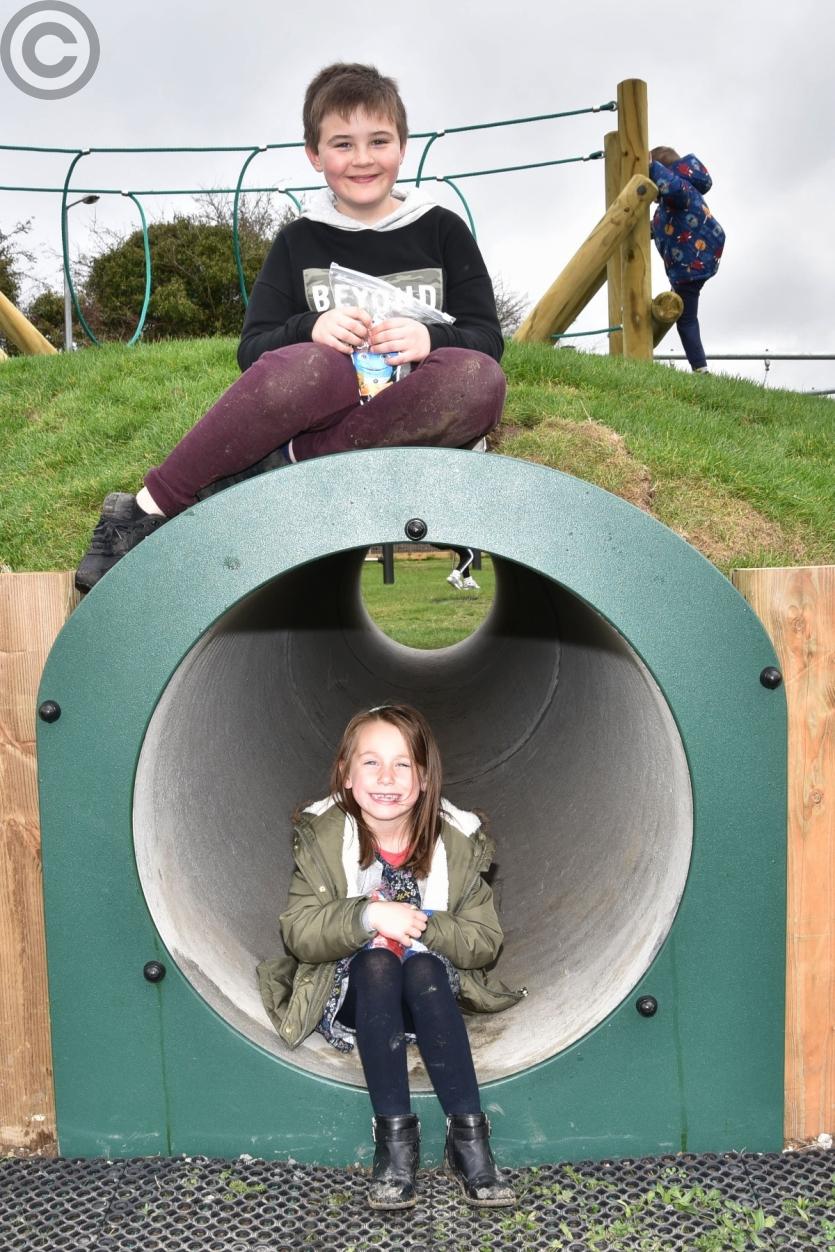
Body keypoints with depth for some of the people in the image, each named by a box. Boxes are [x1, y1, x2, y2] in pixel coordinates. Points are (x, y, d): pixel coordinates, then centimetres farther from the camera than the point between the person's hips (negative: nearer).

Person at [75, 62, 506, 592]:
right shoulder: (299, 242, 12)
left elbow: (488, 340, 4)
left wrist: (431, 338, -18)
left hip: (417, 422, 1)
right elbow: (252, 351, 4)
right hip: (325, 410, 0)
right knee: (315, 364, -37)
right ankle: (146, 512, -28)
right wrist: (310, 328, -18)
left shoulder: (443, 230, 11)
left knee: (480, 379, -32)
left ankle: (292, 463, -32)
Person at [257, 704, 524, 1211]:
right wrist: (368, 916, -31)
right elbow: (298, 932, -15)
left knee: (423, 968, -31)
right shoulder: (321, 838, -8)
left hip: (430, 996, 1)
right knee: (376, 963, -31)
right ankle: (395, 1136, -30)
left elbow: (486, 942, -6)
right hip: (352, 996, 0)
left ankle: (468, 1137, -29)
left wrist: (422, 925, -24)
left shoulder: (458, 842, -7)